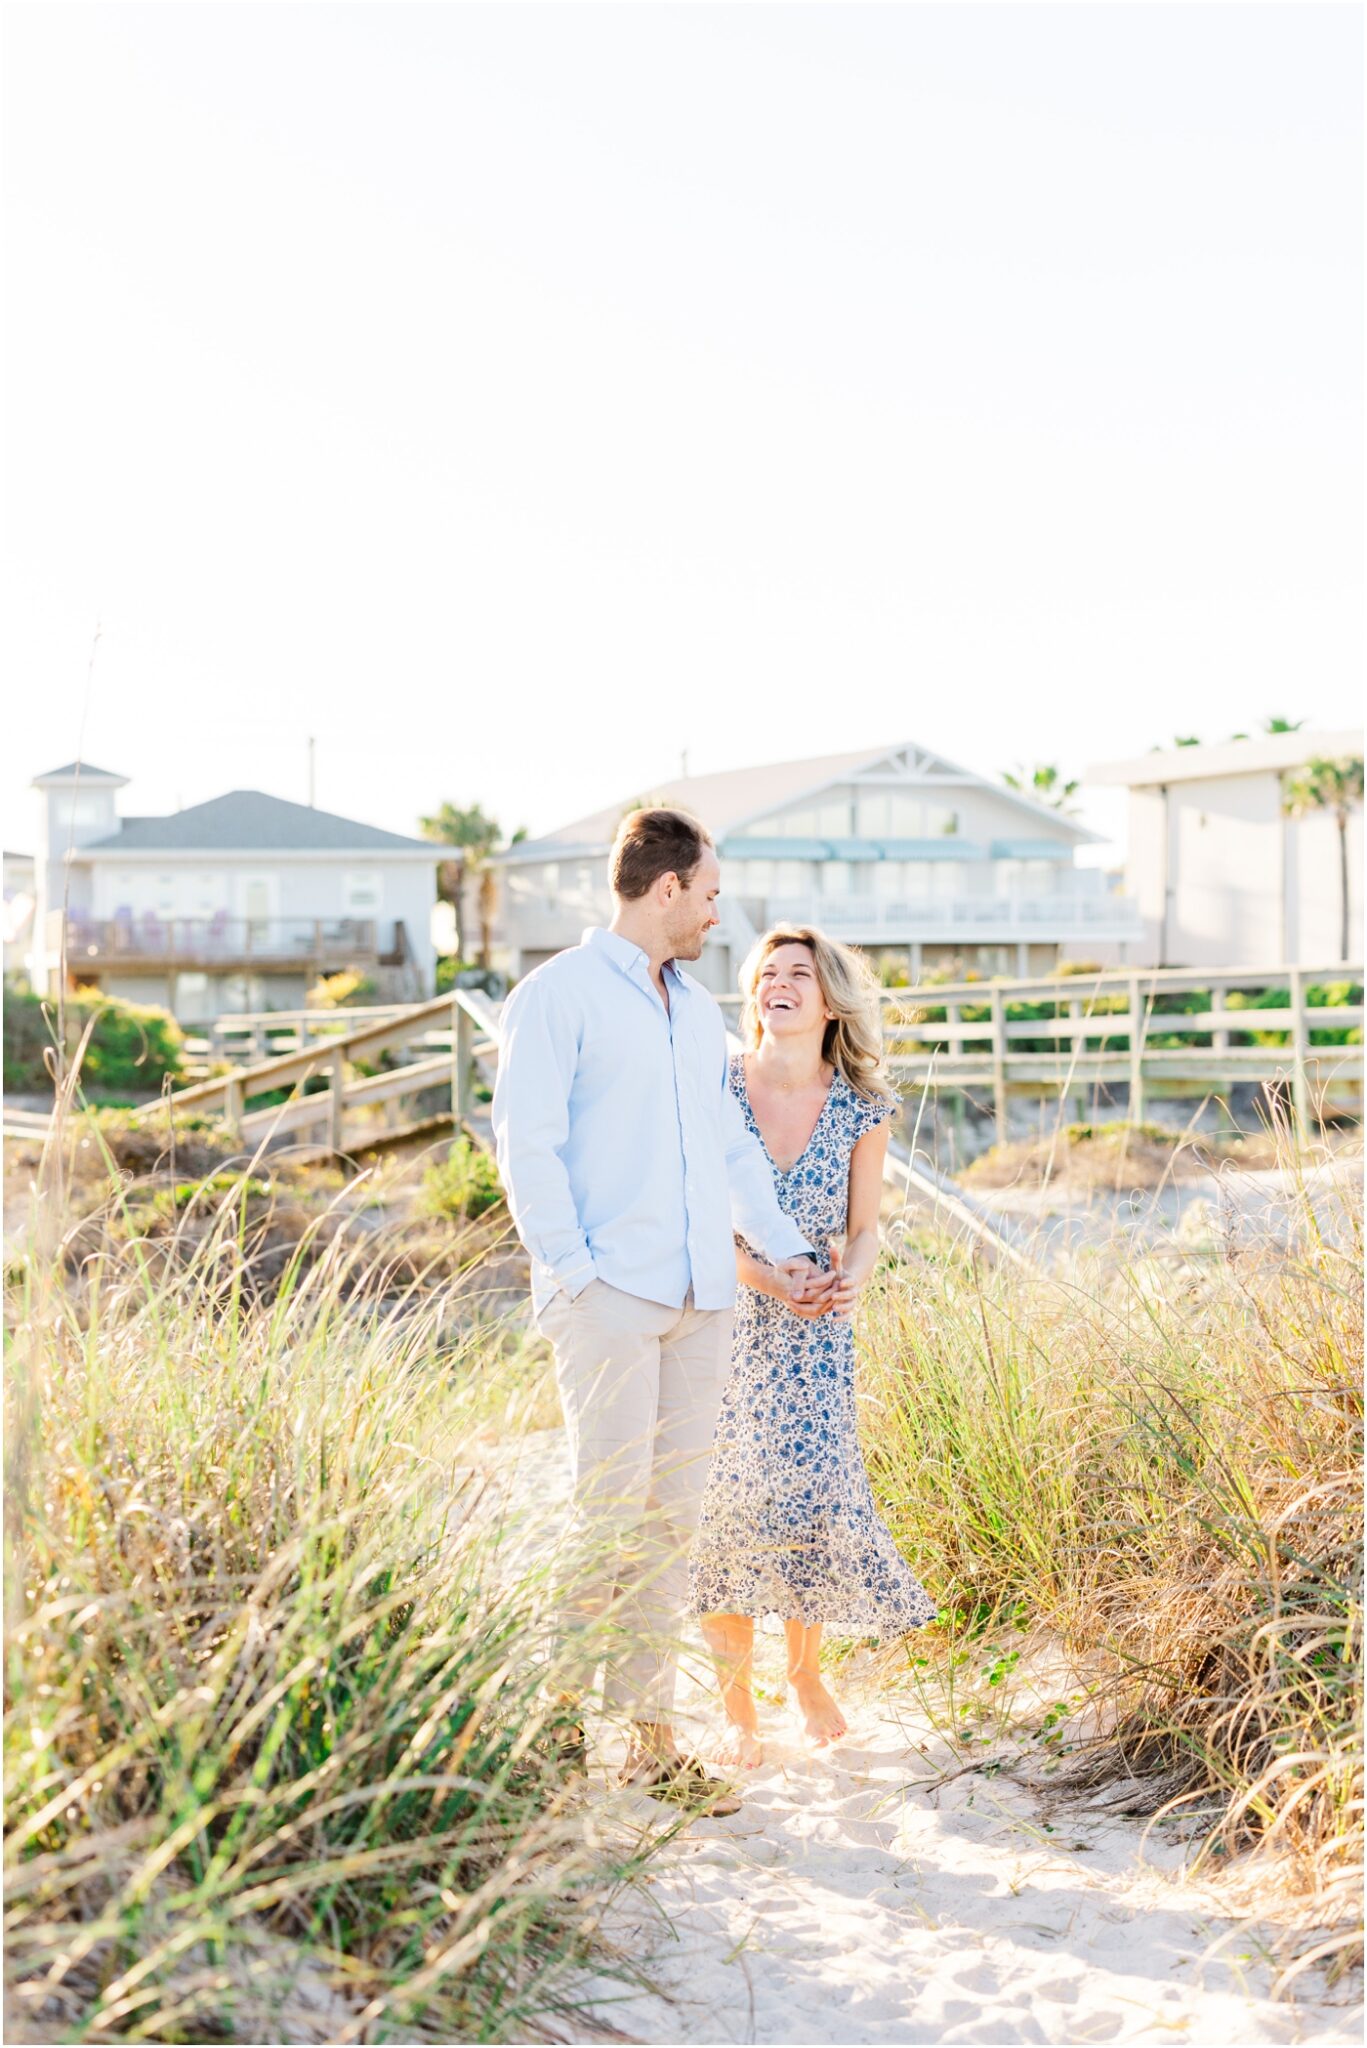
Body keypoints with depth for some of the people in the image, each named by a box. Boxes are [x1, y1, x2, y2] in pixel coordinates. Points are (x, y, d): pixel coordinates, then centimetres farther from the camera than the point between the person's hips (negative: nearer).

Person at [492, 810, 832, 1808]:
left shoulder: (698, 1009, 22)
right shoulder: (561, 993, -1)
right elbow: (526, 1141, -7)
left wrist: (783, 1248, 12)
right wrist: (573, 1268, -14)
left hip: (702, 1297, 7)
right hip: (611, 1296, -7)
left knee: (673, 1519, 7)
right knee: (609, 1511, -8)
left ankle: (651, 1733, 13)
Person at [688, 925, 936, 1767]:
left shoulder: (861, 1107, 0)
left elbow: (864, 1228, 6)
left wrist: (851, 1277, -16)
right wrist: (762, 1276, -19)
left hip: (816, 1335, 1)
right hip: (720, 1321, -1)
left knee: (816, 1494, -3)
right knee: (727, 1502, -2)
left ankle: (807, 1672, 25)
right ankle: (737, 1703, 14)